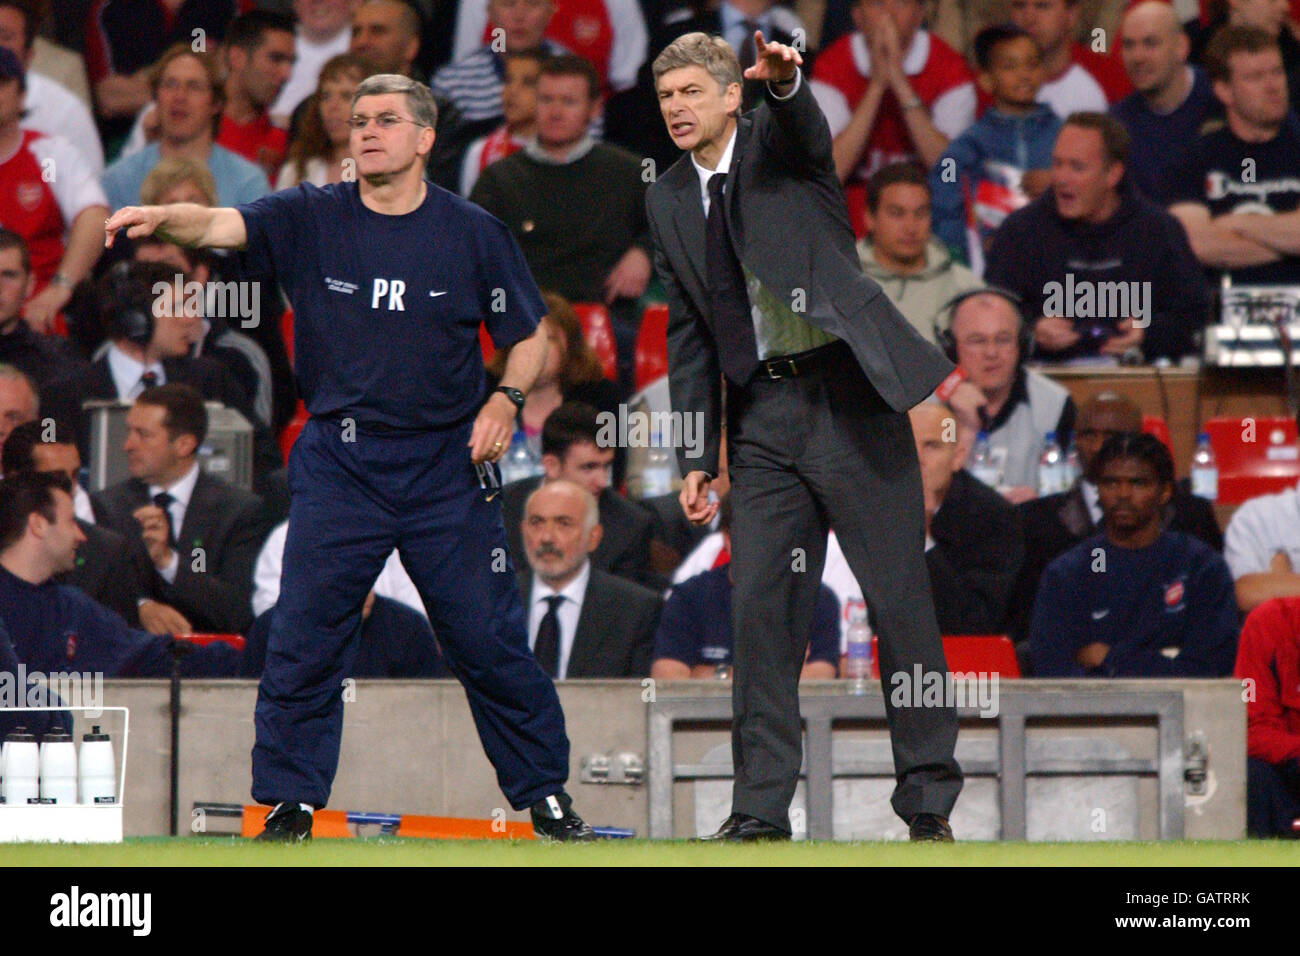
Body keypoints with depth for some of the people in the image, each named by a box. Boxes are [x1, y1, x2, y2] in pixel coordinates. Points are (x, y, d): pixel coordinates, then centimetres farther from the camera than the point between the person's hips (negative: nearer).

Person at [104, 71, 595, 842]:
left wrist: (506, 399, -10)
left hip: (448, 466, -1)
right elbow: (221, 225, -18)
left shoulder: (474, 233, 0)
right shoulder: (312, 220, -2)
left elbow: (532, 336, 9)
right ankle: (290, 806, 7)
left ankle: (546, 794, 15)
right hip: (339, 463, 1)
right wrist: (163, 220, -39)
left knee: (490, 642, 1)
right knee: (303, 640, -3)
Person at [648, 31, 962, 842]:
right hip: (763, 416, 5)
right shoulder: (670, 201, 13)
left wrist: (783, 80, -49)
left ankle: (929, 803, 4)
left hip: (848, 391, -5)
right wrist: (696, 456, 10)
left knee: (900, 596, -3)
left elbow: (806, 129, -26)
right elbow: (688, 335, 16)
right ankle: (761, 813, 5)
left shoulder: (778, 142, 0)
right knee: (761, 608, 0)